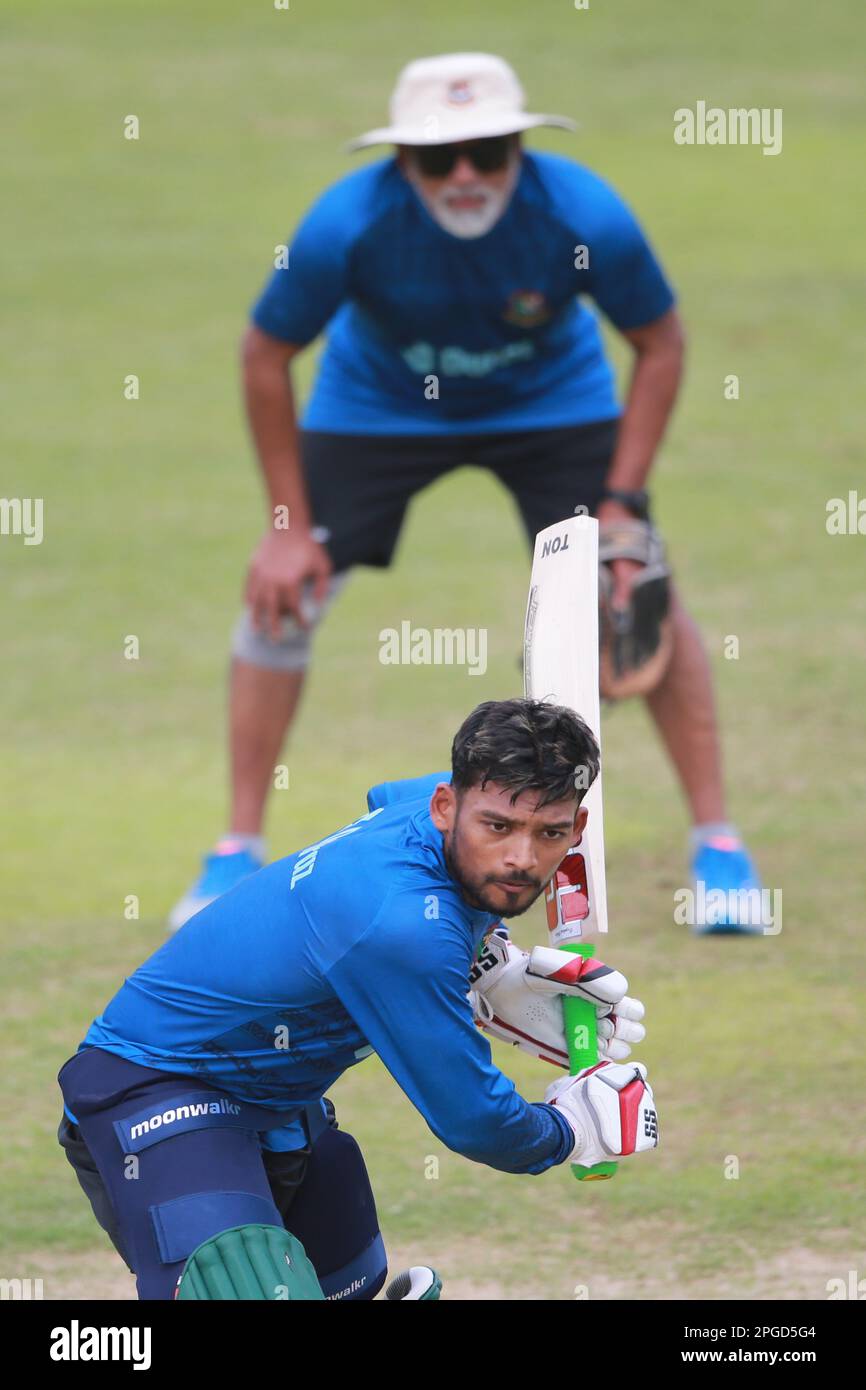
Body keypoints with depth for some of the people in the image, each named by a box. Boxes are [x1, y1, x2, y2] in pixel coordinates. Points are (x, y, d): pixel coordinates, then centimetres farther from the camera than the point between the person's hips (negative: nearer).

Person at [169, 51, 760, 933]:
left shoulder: (584, 216, -33)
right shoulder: (347, 225, -34)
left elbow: (659, 344, -15)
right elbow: (268, 355, -17)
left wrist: (622, 502, -20)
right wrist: (289, 525, -17)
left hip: (552, 402, 0)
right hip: (377, 404, 0)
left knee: (641, 590, -10)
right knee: (282, 591, -9)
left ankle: (717, 843, 4)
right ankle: (238, 852, 7)